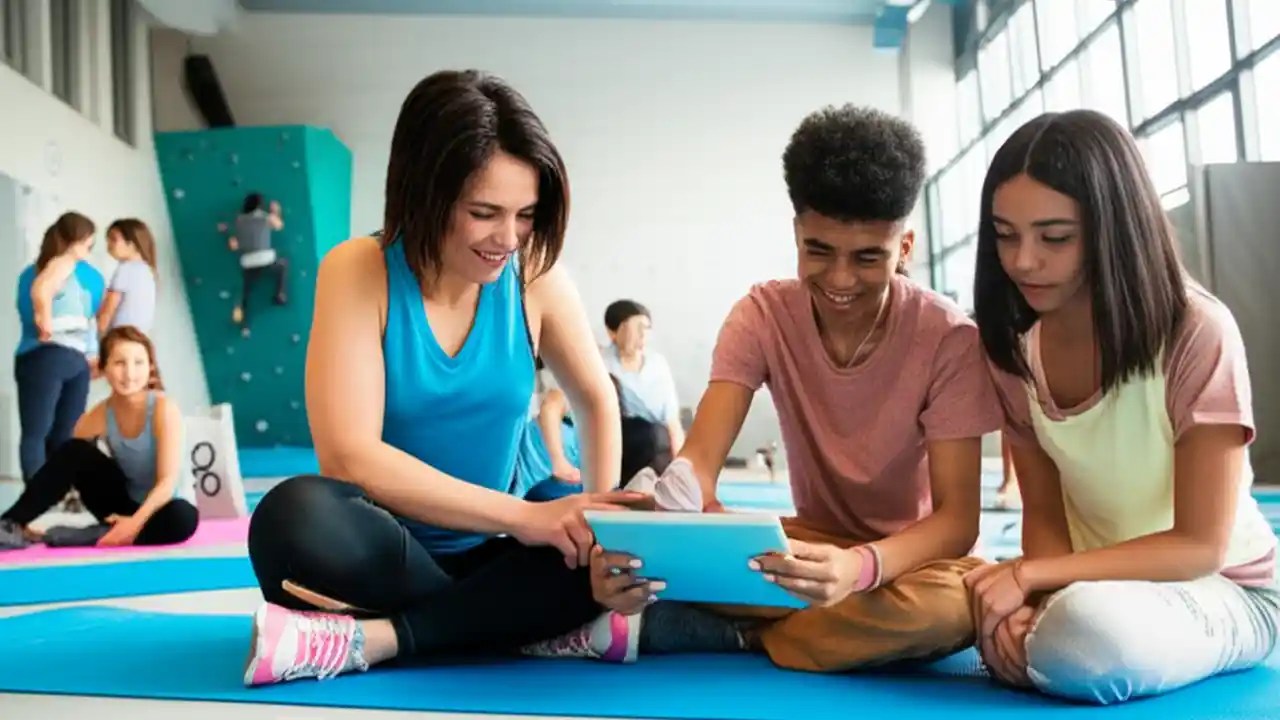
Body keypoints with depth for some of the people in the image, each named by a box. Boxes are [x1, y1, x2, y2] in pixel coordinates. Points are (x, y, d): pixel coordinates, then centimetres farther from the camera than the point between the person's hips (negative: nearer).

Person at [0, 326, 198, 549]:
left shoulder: (164, 409, -21)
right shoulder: (99, 416, -8)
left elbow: (168, 481, -26)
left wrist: (136, 522, -40)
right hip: (125, 504, 3)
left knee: (181, 519, -40)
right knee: (73, 452, -18)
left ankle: (94, 538, -27)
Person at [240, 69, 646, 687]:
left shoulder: (535, 276, -5)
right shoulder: (359, 272, -12)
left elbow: (597, 402, 11)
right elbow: (350, 456, -22)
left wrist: (598, 517, -6)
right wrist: (524, 515, -28)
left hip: (487, 556, 3)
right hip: (381, 558, -3)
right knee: (296, 514, -34)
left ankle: (368, 639, -24)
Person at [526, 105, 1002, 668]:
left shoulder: (949, 339, -19)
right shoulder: (763, 315, -12)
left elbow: (957, 518, -24)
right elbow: (698, 461, -22)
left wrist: (861, 567, -46)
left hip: (911, 554, 0)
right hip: (818, 542, 1)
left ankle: (662, 630, -27)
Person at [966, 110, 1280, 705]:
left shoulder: (1198, 334, -23)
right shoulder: (1013, 346, -6)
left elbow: (1200, 545, -20)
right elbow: (1044, 513, -2)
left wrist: (1029, 574, -28)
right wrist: (1036, 601, -23)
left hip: (1224, 588, -4)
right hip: (1100, 581, 4)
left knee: (1088, 631, -36)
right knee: (1006, 631, -30)